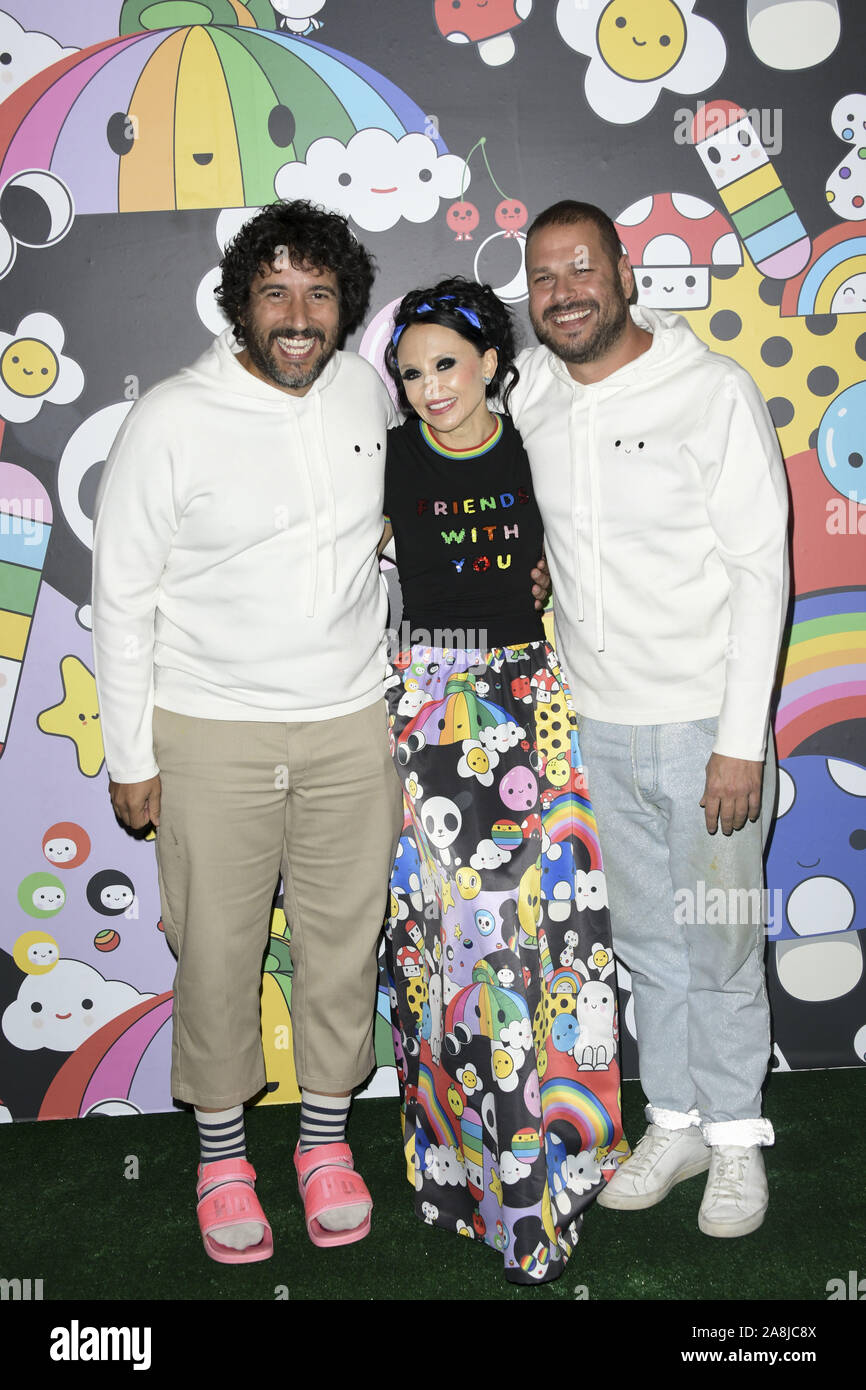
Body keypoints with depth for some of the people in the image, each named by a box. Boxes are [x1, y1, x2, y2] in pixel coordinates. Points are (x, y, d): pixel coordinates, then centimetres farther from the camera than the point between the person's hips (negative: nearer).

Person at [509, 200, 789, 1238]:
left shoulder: (713, 391, -11)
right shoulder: (526, 395, 3)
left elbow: (761, 570, -12)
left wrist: (741, 742, -16)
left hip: (703, 723, -4)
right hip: (600, 724, 4)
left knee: (719, 946, 8)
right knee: (644, 938, 16)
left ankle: (736, 1135, 29)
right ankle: (675, 1123, 34)